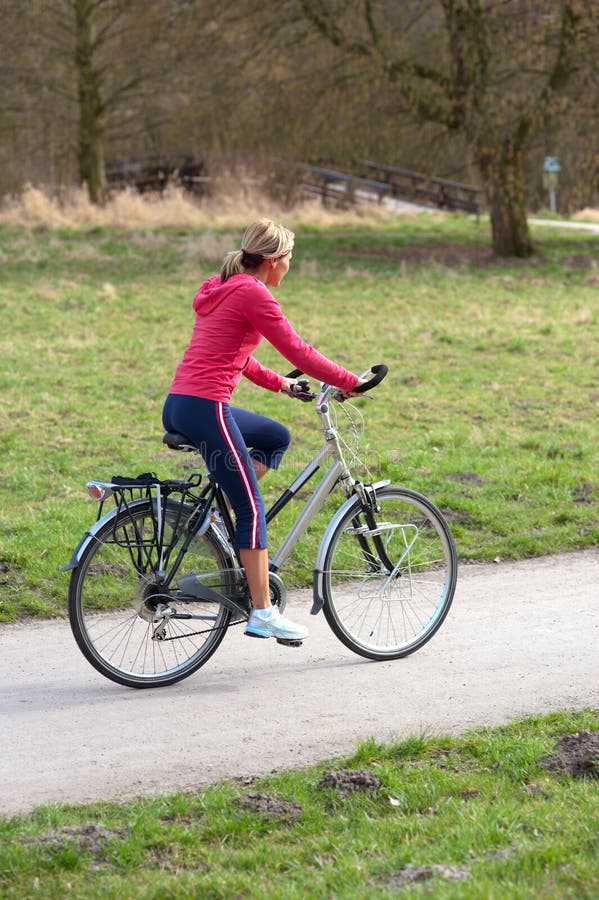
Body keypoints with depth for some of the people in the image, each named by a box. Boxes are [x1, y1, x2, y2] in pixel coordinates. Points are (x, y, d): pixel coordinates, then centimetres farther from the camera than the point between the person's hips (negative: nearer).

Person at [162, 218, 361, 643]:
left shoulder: (223, 289, 19)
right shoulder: (252, 294, -10)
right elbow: (297, 351, -10)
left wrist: (277, 382, 27)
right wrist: (349, 382, -1)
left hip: (180, 405, 9)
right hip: (205, 408, -9)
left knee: (277, 439, 25)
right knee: (252, 508, -3)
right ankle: (263, 613, 0)